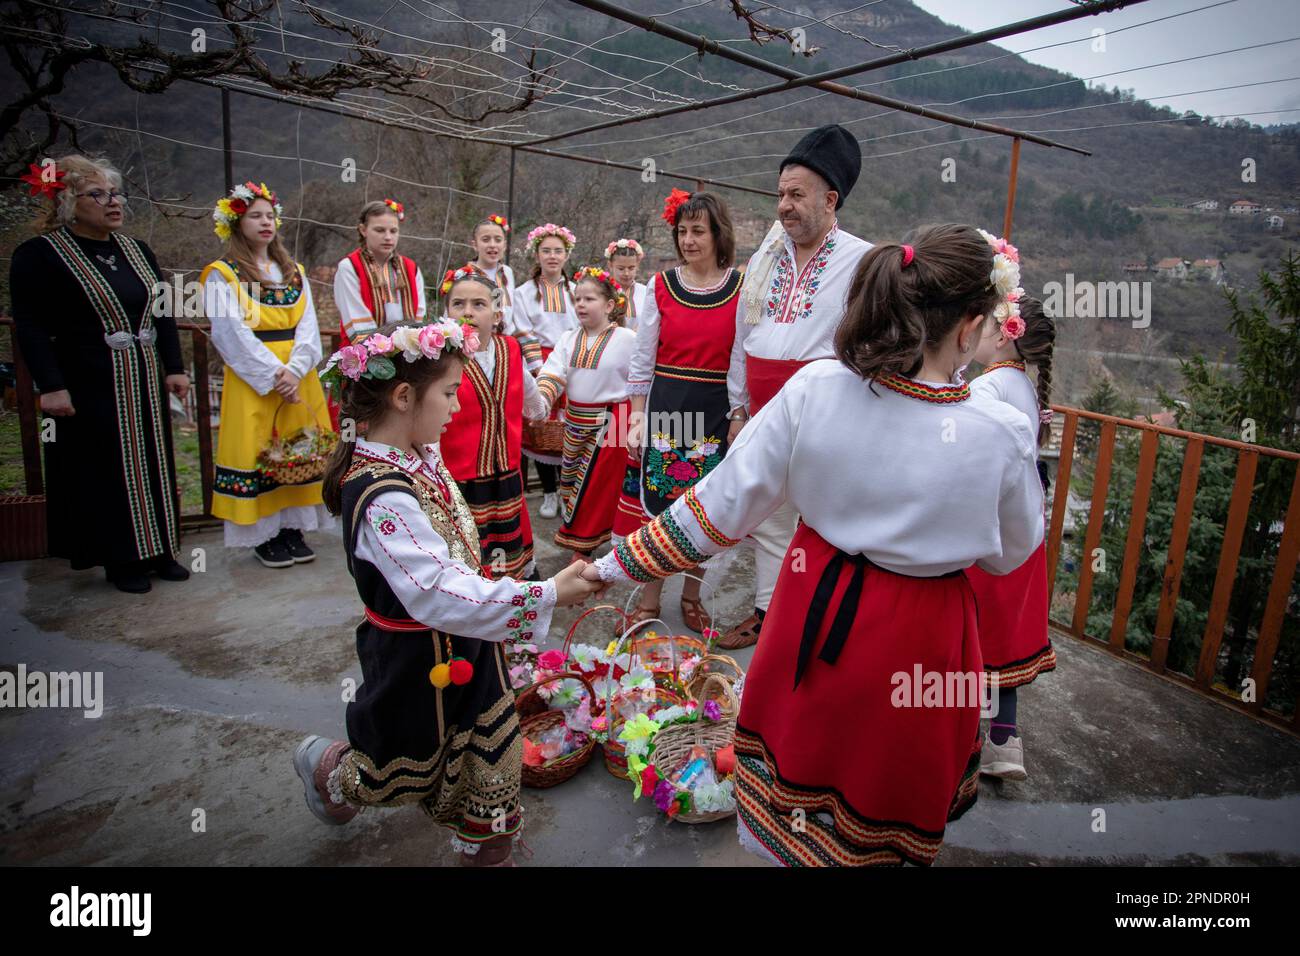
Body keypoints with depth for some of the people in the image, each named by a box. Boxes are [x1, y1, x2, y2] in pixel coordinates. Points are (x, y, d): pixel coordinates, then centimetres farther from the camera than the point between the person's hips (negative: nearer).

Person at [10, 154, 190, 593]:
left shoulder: (137, 251, 11)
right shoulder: (39, 255, -6)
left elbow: (163, 312, 14)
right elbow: (30, 326, -10)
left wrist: (175, 368, 8)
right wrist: (51, 386, -17)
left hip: (145, 384, 6)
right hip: (90, 389, -6)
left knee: (152, 463, 10)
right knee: (106, 471, 1)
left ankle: (157, 549, 22)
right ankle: (120, 560, 13)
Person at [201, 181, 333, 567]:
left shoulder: (294, 272, 13)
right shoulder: (221, 275, 1)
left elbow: (308, 326, 3)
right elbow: (231, 333, -9)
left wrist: (294, 369, -13)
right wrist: (273, 375, -16)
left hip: (299, 377, 4)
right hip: (252, 381, -4)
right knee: (257, 452, -1)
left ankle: (293, 528, 16)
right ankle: (263, 536, 10)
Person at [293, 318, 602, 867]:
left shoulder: (420, 458, -5)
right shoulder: (383, 498, -33)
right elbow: (442, 597, -37)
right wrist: (547, 596, -36)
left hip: (466, 648, 7)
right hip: (421, 663, -7)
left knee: (492, 758, 19)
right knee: (407, 769, 21)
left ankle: (488, 852, 42)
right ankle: (325, 766, 52)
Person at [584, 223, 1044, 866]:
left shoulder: (814, 388, -19)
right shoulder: (1001, 434, -22)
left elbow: (722, 507, -14)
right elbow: (1009, 554, -3)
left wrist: (617, 565, -1)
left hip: (815, 608, 3)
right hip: (917, 640, -2)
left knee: (806, 750, 30)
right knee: (890, 787, 25)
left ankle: (790, 840, 56)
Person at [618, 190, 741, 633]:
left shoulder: (741, 289, 1)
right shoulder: (661, 286, 3)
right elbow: (643, 360, 5)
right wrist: (637, 418, 1)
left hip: (716, 412, 0)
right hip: (665, 408, 0)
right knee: (654, 502, 3)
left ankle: (691, 597, 28)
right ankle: (649, 601, 20)